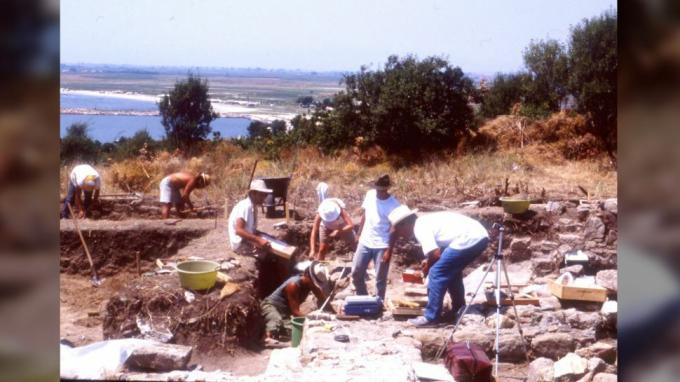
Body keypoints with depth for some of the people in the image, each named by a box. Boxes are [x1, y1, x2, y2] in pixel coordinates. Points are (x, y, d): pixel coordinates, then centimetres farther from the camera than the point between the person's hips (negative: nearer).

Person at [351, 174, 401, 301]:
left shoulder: (393, 205, -14)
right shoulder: (370, 195, -1)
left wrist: (389, 250, -14)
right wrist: (359, 234, 13)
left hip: (382, 246, -5)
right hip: (365, 242, 5)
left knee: (380, 279, 3)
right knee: (356, 273, 8)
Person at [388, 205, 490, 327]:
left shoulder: (419, 228, -6)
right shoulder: (425, 221, 22)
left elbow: (435, 253, -12)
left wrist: (427, 267, 6)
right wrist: (429, 262, 22)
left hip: (468, 239, -10)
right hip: (480, 235, 10)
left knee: (437, 273, -2)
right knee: (452, 271, 26)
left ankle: (431, 317, 3)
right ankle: (458, 311, 34)